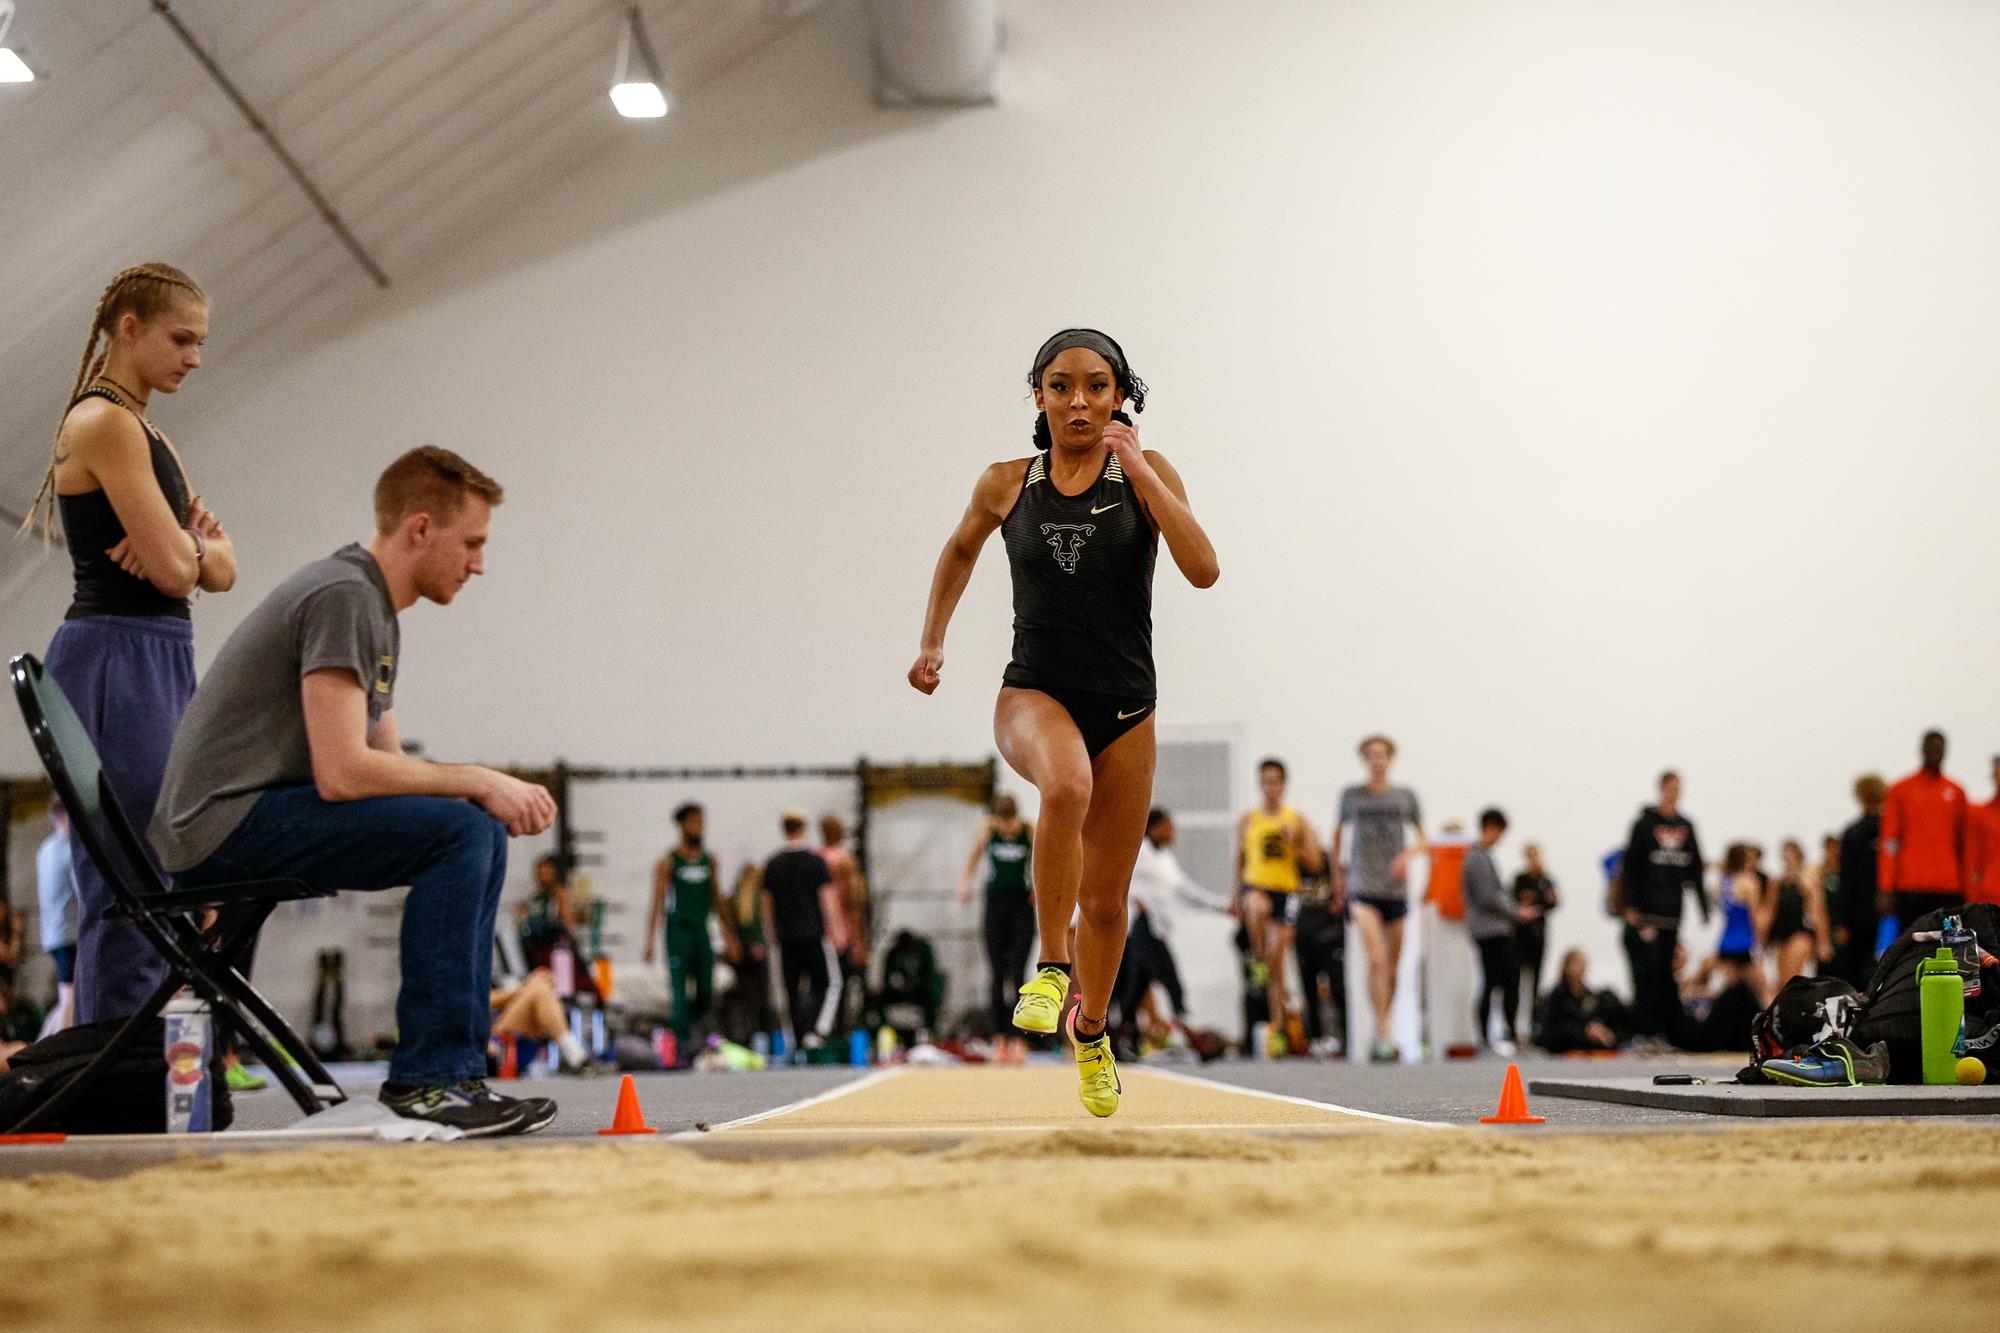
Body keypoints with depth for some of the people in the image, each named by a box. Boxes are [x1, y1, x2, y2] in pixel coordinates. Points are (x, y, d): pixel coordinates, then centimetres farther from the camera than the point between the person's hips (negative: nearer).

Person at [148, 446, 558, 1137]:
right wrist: (475, 781, -14)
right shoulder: (342, 596, -17)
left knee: (483, 834, 10)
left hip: (258, 811, 11)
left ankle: (458, 1072, 6)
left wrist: (498, 792, 0)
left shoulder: (376, 609, 16)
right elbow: (341, 773, -24)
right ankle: (426, 1074, -16)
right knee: (459, 830, -21)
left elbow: (388, 762, 17)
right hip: (224, 824, -11)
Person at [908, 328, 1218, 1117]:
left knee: (1106, 900, 10)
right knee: (1066, 786, -38)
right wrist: (932, 643, 17)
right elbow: (961, 550, 23)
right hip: (1034, 693, -1)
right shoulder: (1006, 485, 2)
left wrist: (1140, 472, -20)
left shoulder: (1145, 472, -3)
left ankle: (1091, 1032, 38)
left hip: (1125, 705, 1)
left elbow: (1202, 570, -17)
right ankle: (1052, 965, -23)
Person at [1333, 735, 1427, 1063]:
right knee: (1376, 959, -18)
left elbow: (1422, 837, 12)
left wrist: (1408, 855, -8)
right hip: (1363, 888, -3)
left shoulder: (1405, 796, 7)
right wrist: (1337, 872, 17)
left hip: (1395, 889, 3)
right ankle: (1382, 1034, -20)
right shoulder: (1351, 796, 5)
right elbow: (1338, 832, 19)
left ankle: (1384, 1031, 23)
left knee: (1393, 967, 8)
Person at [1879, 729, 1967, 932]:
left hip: (1948, 890, 2)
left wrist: (1964, 889, 8)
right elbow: (1889, 843, 1)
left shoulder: (1956, 792, 12)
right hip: (1910, 887, -2)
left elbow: (1962, 844, 14)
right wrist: (1887, 890, -6)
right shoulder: (1901, 790, 4)